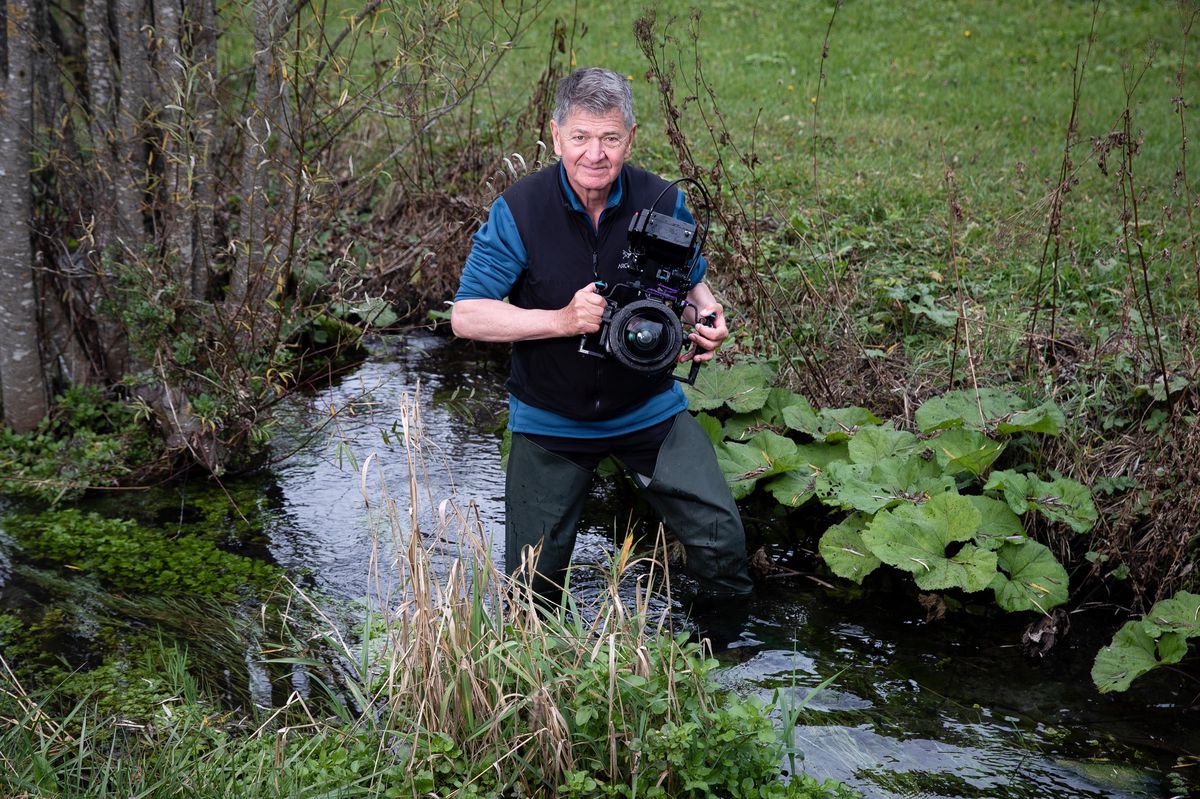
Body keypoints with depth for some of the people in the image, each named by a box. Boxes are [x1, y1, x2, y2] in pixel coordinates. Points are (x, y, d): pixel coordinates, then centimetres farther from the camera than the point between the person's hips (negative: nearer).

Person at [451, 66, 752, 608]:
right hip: (549, 422, -1)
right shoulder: (517, 212, -17)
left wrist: (705, 317, -15)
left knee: (720, 535, -9)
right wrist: (563, 320, -28)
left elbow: (691, 282, 9)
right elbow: (465, 317, -17)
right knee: (533, 582, 7)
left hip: (649, 409, 1)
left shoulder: (662, 203, -10)